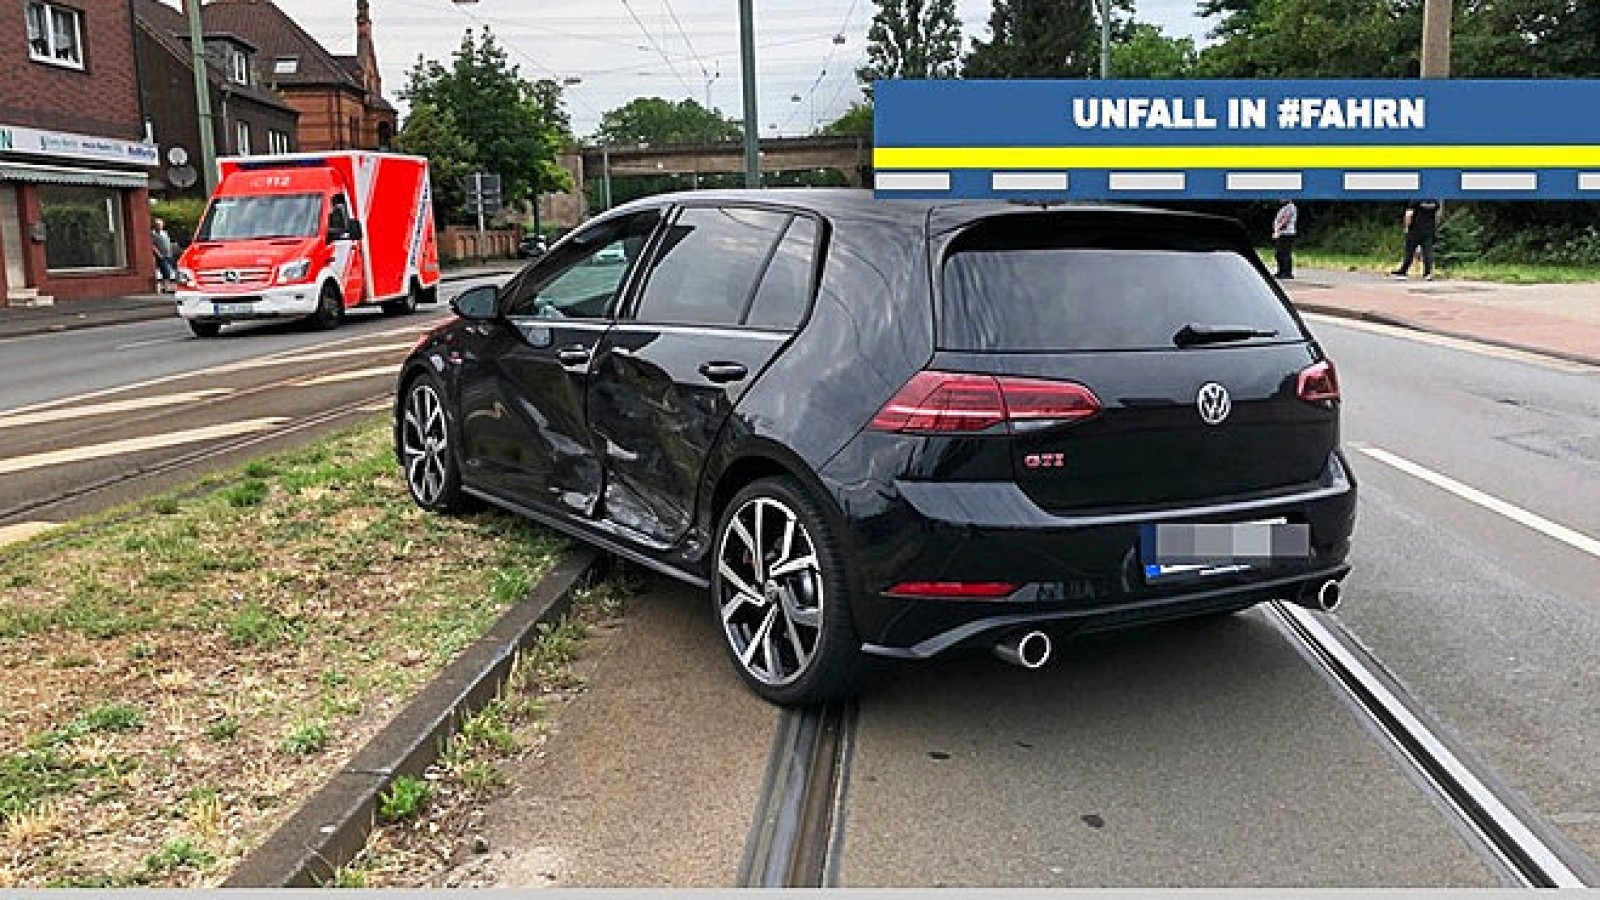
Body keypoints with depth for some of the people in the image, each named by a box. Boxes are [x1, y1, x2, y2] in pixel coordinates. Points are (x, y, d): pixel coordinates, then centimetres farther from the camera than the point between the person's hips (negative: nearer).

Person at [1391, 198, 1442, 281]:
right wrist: (1435, 228, 18)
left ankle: (1403, 272, 9)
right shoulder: (1435, 200, 6)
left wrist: (1407, 227, -3)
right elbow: (1437, 215, 10)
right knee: (1428, 251, 3)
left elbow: (1409, 214, -14)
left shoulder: (1415, 200, -10)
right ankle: (1428, 273, -1)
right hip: (1430, 230, 4)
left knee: (1409, 251, 4)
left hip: (1415, 230, -4)